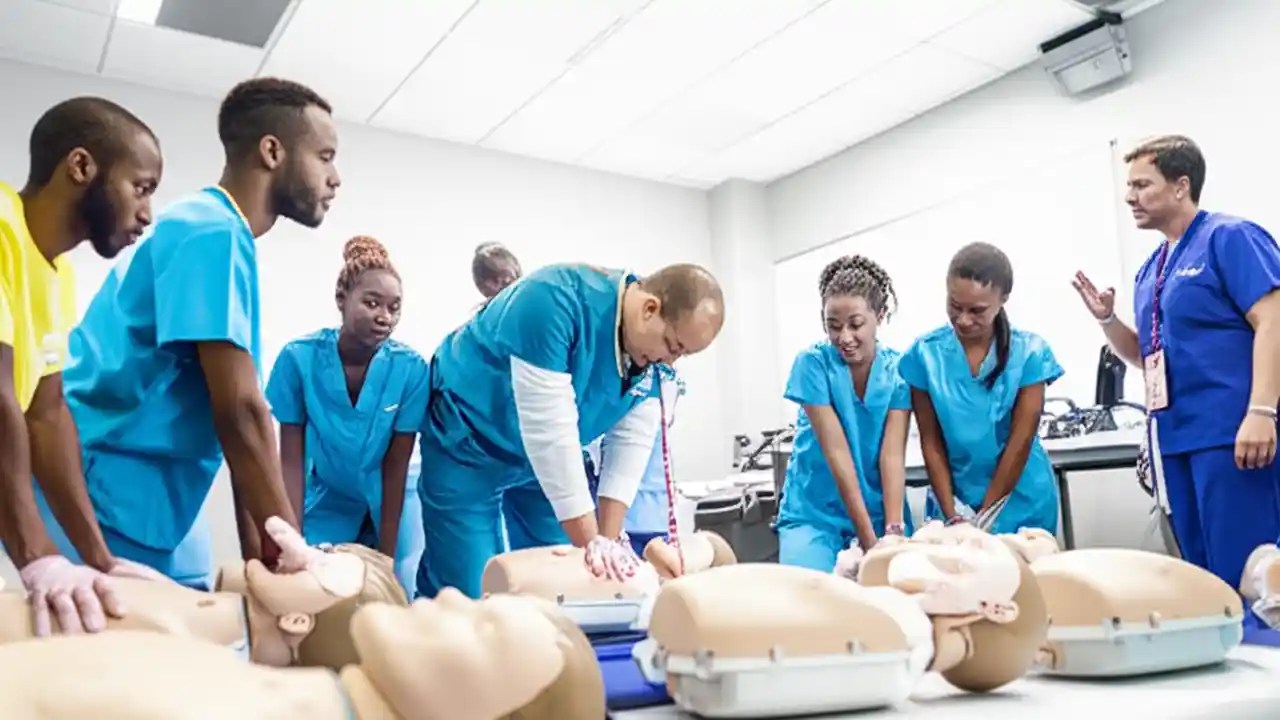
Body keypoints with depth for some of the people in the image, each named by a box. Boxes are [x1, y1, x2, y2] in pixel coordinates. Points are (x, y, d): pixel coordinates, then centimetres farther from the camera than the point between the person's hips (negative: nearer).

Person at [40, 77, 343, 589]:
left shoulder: (222, 235, 14)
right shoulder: (212, 233, -16)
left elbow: (238, 414, 12)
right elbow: (239, 412, -22)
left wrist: (259, 553, 10)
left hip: (161, 515, 9)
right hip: (113, 513, -9)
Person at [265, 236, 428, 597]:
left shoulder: (411, 368, -24)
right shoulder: (299, 357, -22)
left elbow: (396, 466, -17)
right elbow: (291, 459, -15)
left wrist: (386, 557, -15)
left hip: (389, 501, 0)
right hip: (327, 500, 1)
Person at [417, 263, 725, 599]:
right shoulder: (556, 300, -34)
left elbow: (632, 441, -10)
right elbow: (549, 431, -36)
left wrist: (610, 538, -17)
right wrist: (591, 541, -32)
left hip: (548, 457, 6)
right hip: (470, 445, -6)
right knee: (462, 591, -7)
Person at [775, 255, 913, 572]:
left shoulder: (897, 369, -4)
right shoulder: (812, 363, -12)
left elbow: (893, 454, -12)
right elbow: (836, 451, -18)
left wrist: (893, 529, -24)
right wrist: (866, 535, -22)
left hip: (880, 510, 2)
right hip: (813, 513, -2)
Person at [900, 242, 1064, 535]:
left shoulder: (1029, 352, -10)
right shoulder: (925, 353, -8)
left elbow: (1021, 441, -10)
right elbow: (931, 441, -5)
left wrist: (985, 516, -10)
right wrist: (952, 513, -10)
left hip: (1021, 502, 0)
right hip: (955, 498, 1)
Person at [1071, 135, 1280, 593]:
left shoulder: (1230, 237, -4)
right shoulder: (1151, 269, 18)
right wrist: (1107, 319, 5)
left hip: (1232, 431, -8)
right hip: (1177, 437, 8)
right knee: (1203, 572, 12)